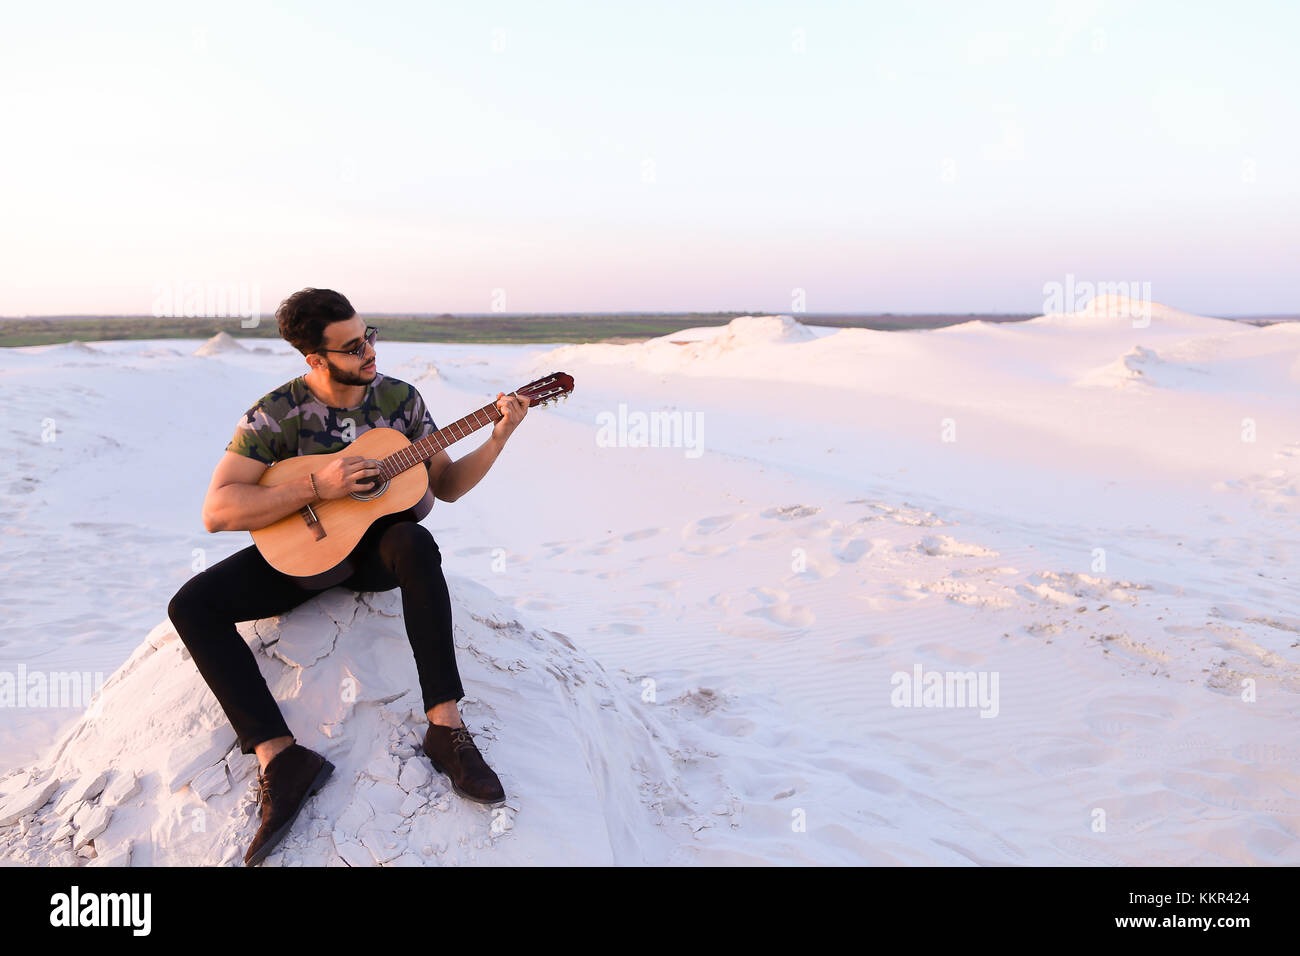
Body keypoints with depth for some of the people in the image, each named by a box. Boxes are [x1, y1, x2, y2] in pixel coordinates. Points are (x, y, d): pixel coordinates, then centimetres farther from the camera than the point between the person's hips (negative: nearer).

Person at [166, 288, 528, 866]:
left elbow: (446, 485, 2)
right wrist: (317, 486, -28)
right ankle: (280, 758, -27)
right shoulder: (275, 413, -13)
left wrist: (497, 440, -14)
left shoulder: (399, 398, -4)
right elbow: (217, 511, -20)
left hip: (375, 545, 0)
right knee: (191, 606, -21)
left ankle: (445, 727, -34)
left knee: (415, 543, -37)